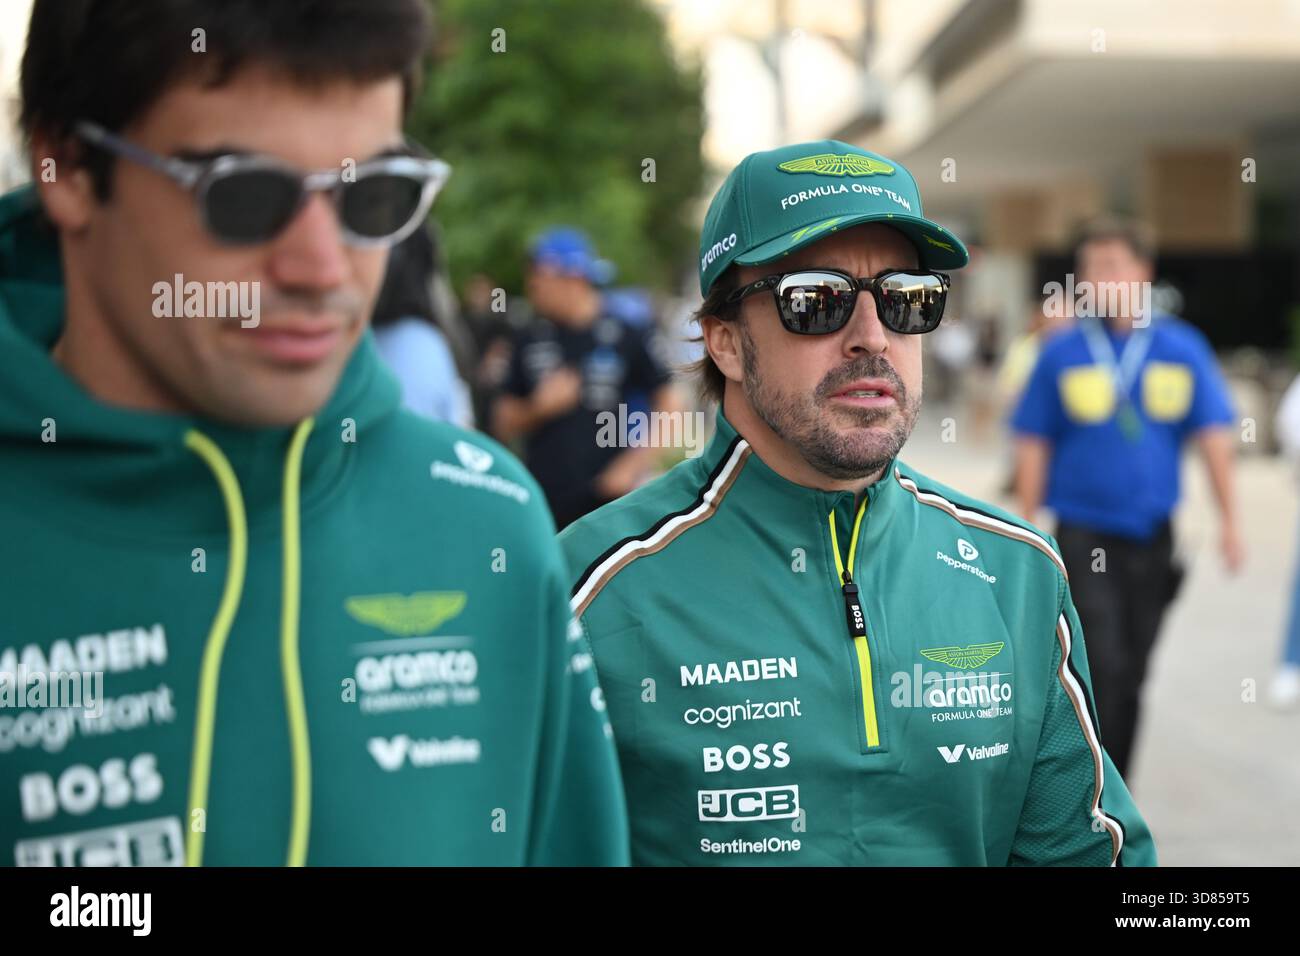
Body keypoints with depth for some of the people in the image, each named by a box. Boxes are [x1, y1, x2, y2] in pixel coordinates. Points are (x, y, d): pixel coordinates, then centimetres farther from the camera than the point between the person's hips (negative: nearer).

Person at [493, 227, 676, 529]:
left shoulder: (627, 336, -3)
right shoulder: (530, 341, 8)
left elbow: (668, 408, 1)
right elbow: (504, 427, 12)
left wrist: (632, 466, -7)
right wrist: (537, 409, -9)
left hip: (607, 504, -3)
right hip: (542, 505, 4)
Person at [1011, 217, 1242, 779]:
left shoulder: (1182, 348, 0)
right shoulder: (1061, 354, -4)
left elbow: (1213, 436, 1)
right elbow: (1033, 448, 0)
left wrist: (1229, 521, -4)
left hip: (1151, 537, 3)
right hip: (1083, 536, -3)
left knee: (1130, 679, 13)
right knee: (1102, 667, -13)